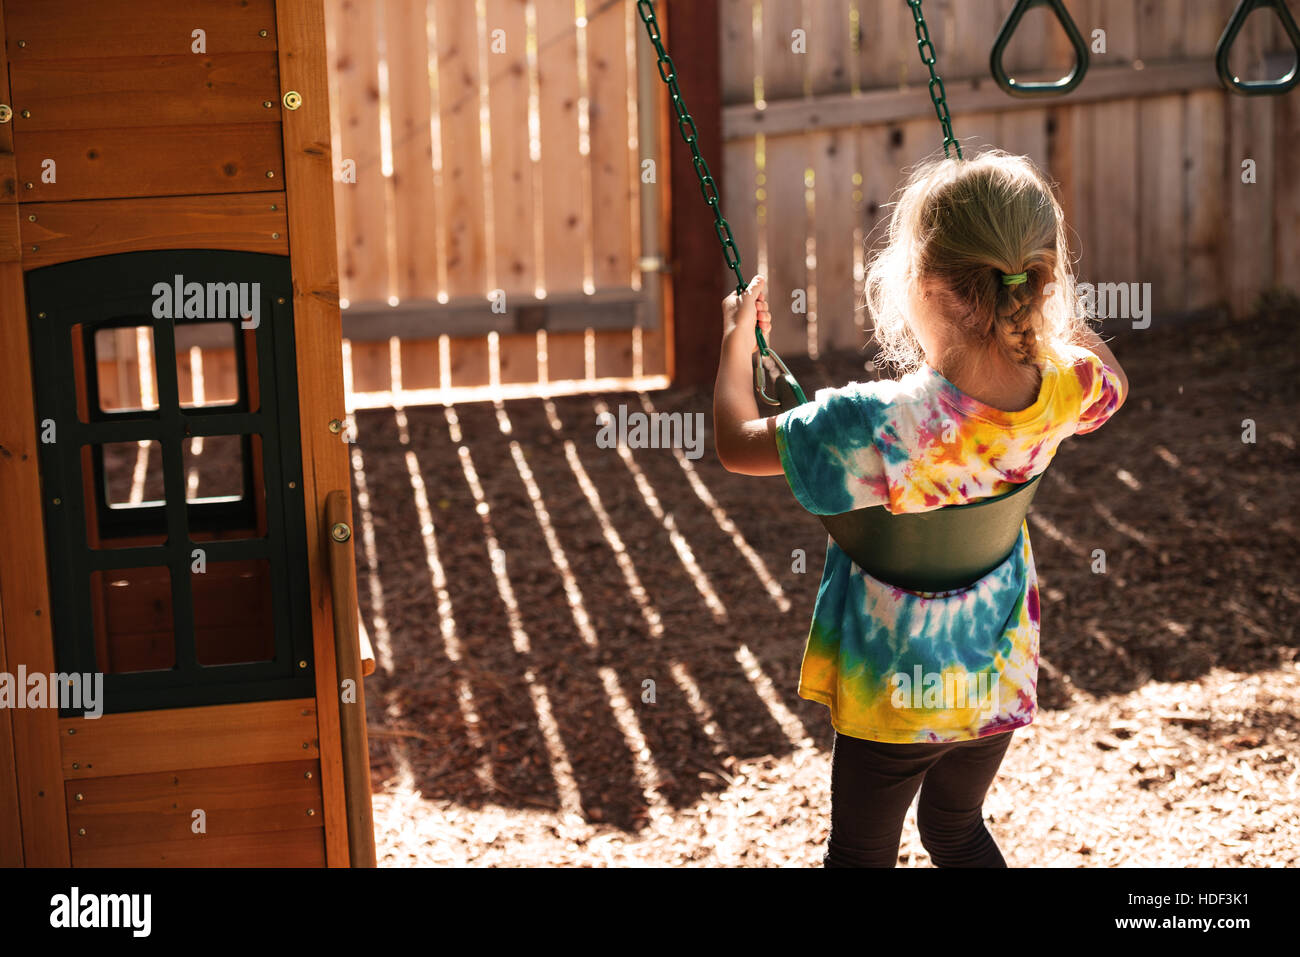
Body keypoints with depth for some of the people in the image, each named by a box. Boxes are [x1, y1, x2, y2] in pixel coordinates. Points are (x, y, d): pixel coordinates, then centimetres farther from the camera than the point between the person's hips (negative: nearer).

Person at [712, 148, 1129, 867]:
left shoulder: (878, 425, -34)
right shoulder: (1062, 393, -18)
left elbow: (737, 443, -19)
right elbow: (1112, 382, 9)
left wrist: (737, 338, -4)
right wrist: (1048, 303, 16)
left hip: (893, 696, -5)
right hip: (999, 681, 5)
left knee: (862, 850, 18)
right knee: (957, 829, 30)